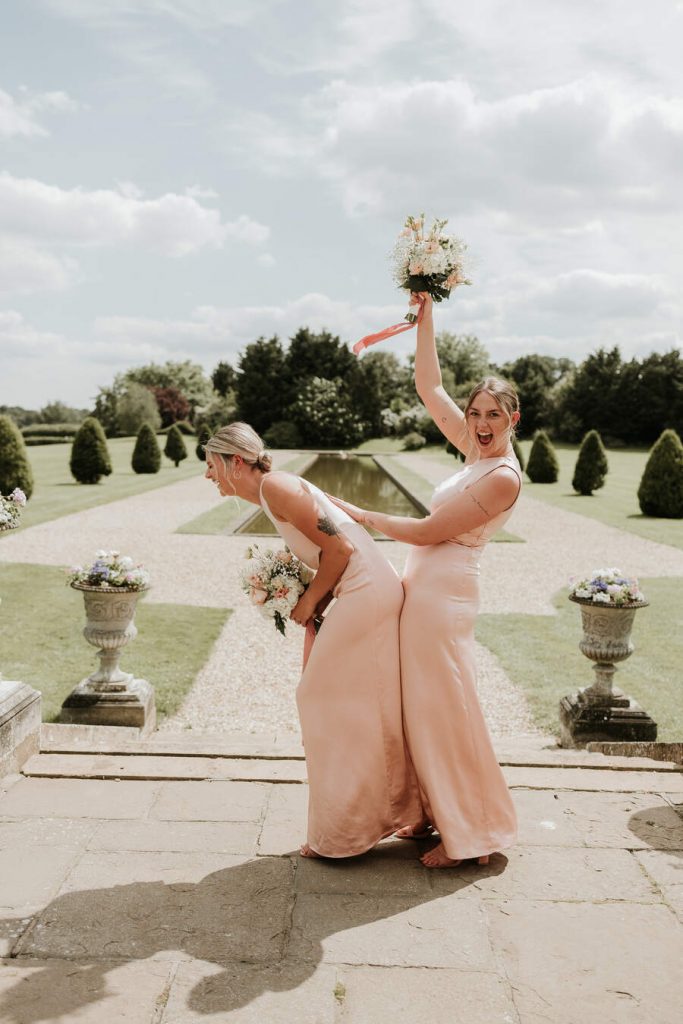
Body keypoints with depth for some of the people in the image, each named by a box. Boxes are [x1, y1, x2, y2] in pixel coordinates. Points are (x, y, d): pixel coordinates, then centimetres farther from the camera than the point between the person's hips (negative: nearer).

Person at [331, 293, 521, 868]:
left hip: (444, 593, -9)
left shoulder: (503, 477, -17)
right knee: (424, 707, 15)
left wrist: (362, 516, -6)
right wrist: (426, 312, 11)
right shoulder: (475, 451, 7)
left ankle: (469, 836, 13)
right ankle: (440, 815, 29)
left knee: (444, 711, -1)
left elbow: (428, 532, -15)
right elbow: (428, 385, 13)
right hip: (424, 587, 9)